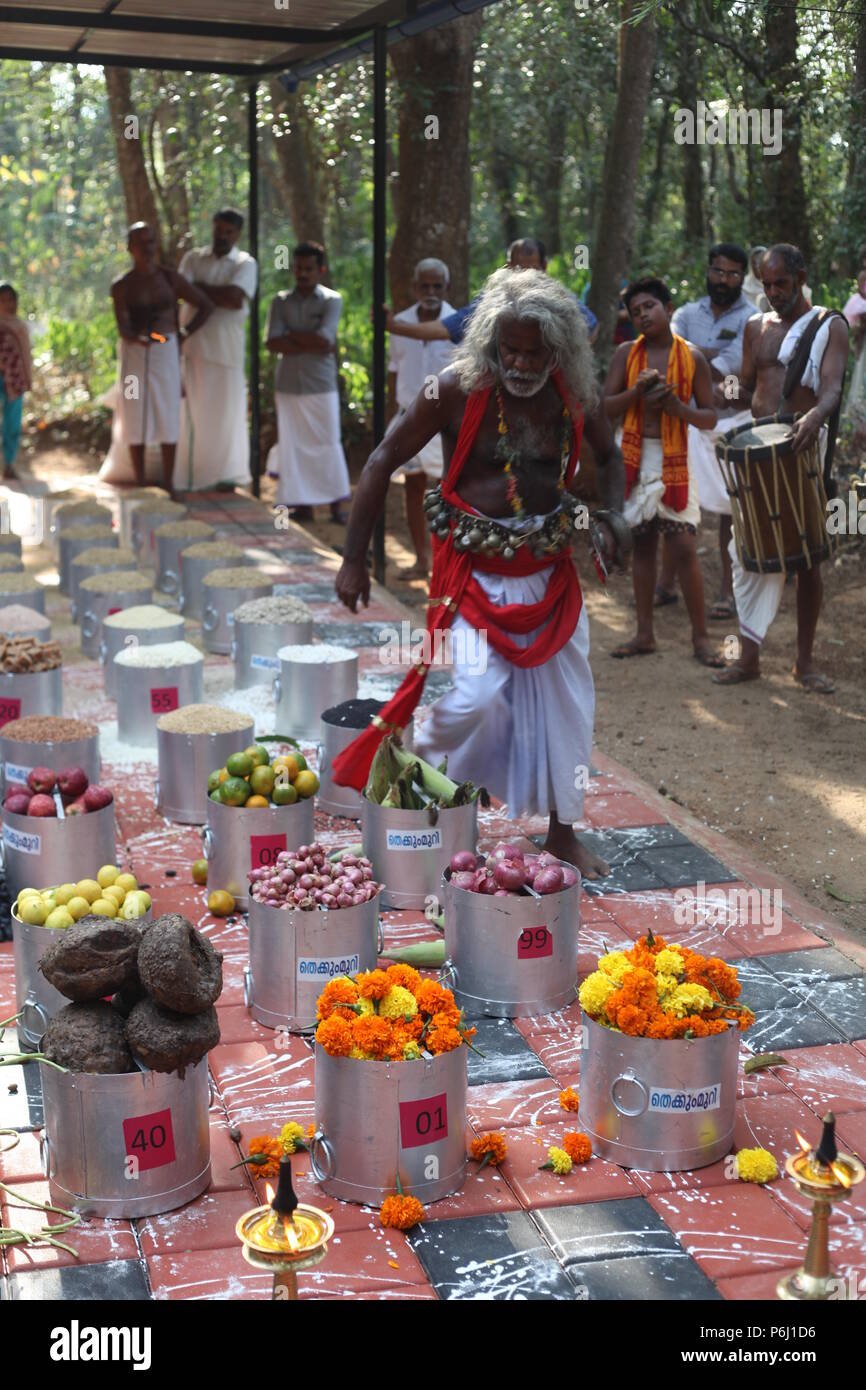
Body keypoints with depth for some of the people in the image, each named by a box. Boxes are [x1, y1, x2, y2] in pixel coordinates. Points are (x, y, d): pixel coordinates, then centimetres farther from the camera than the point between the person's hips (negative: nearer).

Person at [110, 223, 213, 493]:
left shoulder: (170, 279, 0)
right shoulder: (121, 286, -2)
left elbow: (207, 306, 6)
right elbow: (123, 329, -12)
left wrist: (183, 336, 2)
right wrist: (140, 338, -34)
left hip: (166, 352, 0)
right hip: (134, 354, 0)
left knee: (168, 416, 0)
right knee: (136, 418, 1)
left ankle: (168, 483, 7)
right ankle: (140, 483, 9)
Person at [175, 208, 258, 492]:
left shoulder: (245, 264, 4)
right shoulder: (193, 258, 12)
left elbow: (236, 297, -13)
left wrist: (201, 288, -5)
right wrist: (219, 295, -15)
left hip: (227, 348, -2)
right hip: (192, 346, 2)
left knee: (226, 412, 2)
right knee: (191, 411, 2)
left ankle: (227, 475, 12)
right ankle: (190, 475, 8)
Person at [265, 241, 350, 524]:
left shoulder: (331, 300, -1)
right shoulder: (281, 301, 6)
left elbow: (324, 340, -15)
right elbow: (272, 344, -6)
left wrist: (291, 336, -7)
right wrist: (310, 343, -11)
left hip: (321, 385, -2)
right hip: (288, 386, 2)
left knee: (329, 444, 2)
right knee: (293, 445, 4)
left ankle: (336, 504, 10)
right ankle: (303, 504, 12)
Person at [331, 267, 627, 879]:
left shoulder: (573, 395, -3)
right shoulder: (458, 388, -14)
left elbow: (610, 455, 17)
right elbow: (384, 462, -8)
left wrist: (609, 524, -1)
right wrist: (354, 559, -9)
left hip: (551, 570, 5)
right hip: (476, 570, -4)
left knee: (565, 703, 10)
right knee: (473, 695, -20)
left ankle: (563, 831, 28)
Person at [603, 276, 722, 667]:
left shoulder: (692, 357, 0)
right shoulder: (626, 353, 5)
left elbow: (709, 417, 0)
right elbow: (606, 407, 2)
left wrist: (677, 406, -18)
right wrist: (637, 391, -15)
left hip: (674, 460, -2)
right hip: (635, 457, 2)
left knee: (685, 549, -6)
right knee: (642, 545, 8)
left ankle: (700, 637, 3)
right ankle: (644, 634, 16)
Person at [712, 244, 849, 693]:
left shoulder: (830, 326, -1)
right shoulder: (756, 327, 13)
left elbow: (832, 387, -16)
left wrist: (816, 414, -39)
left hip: (802, 446, -3)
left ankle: (804, 661, 12)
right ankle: (748, 656, 6)